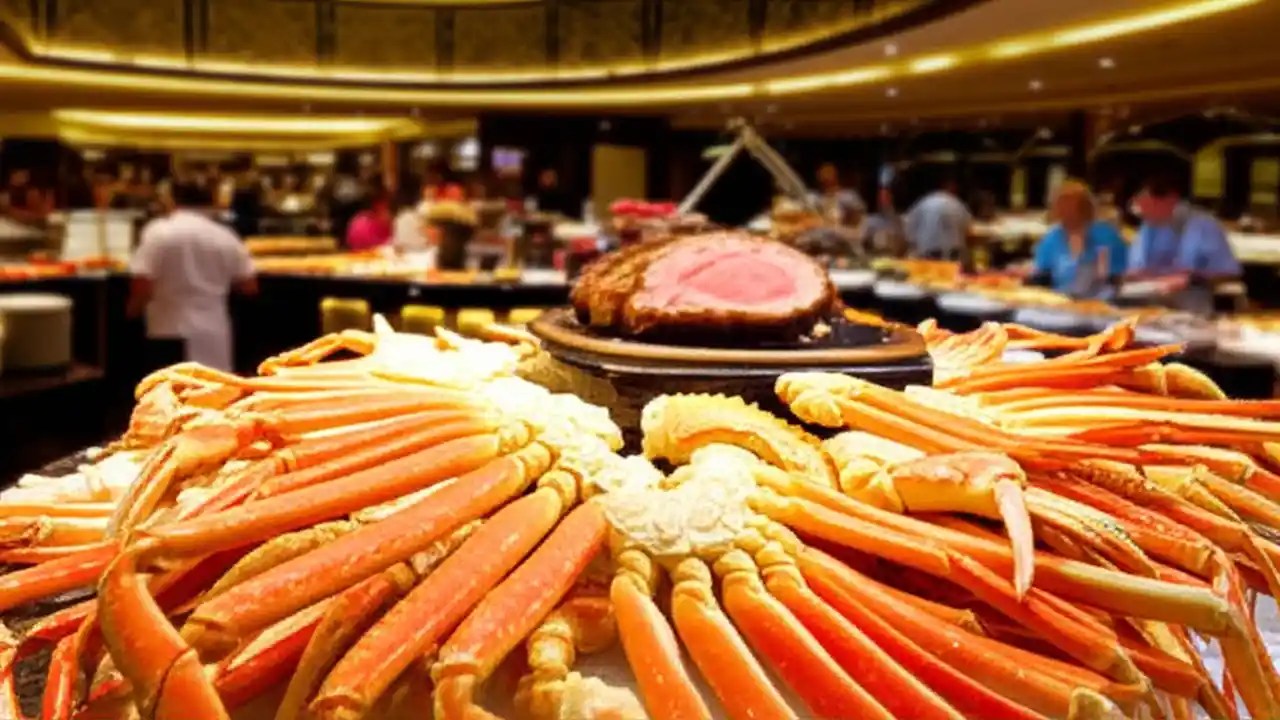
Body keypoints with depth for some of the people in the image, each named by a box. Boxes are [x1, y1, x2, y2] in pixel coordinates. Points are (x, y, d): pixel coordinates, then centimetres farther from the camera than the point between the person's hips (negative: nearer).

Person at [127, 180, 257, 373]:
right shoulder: (224, 237, 4)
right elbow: (249, 286, 7)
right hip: (215, 334, 4)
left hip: (170, 335, -4)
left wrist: (133, 309, 6)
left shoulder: (159, 232, -8)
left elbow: (143, 286, -14)